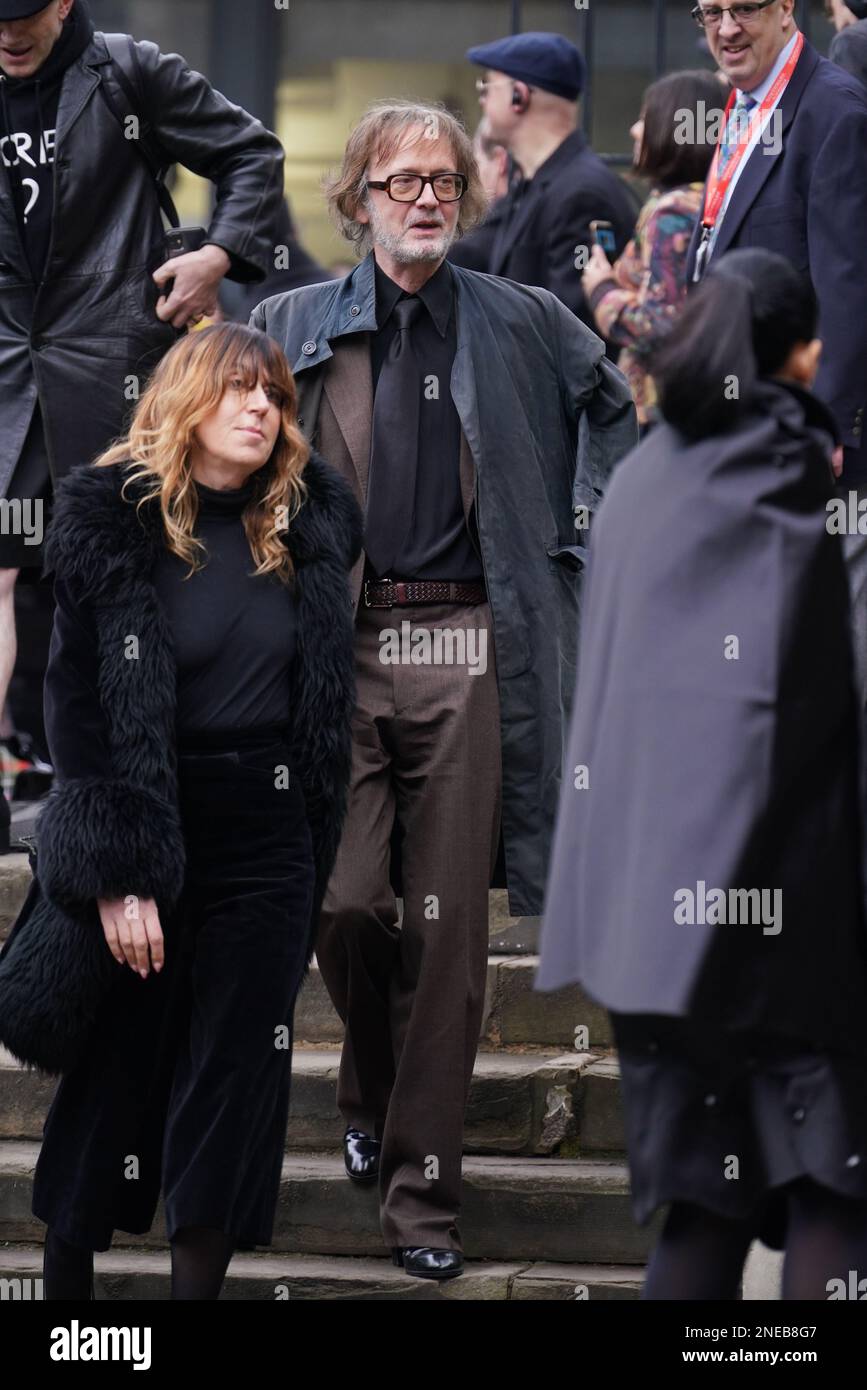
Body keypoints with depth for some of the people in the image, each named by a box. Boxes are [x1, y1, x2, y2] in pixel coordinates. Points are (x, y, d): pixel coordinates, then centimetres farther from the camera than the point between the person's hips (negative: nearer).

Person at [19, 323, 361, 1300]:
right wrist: (117, 875, -17)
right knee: (114, 1071, 5)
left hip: (268, 843, 4)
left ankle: (200, 1278, 6)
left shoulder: (305, 527, 6)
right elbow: (82, 704, -12)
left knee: (237, 1081, 1)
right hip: (149, 832, -4)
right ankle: (65, 1277, 17)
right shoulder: (111, 523, -8)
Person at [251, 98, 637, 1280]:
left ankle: (423, 1187, 5)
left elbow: (615, 408, 23)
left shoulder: (522, 326, 8)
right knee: (342, 905, -8)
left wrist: (585, 524, 13)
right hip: (336, 643, 0)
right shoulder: (295, 327, 8)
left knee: (449, 927, -1)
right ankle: (371, 1091, 23)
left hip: (463, 649, 0)